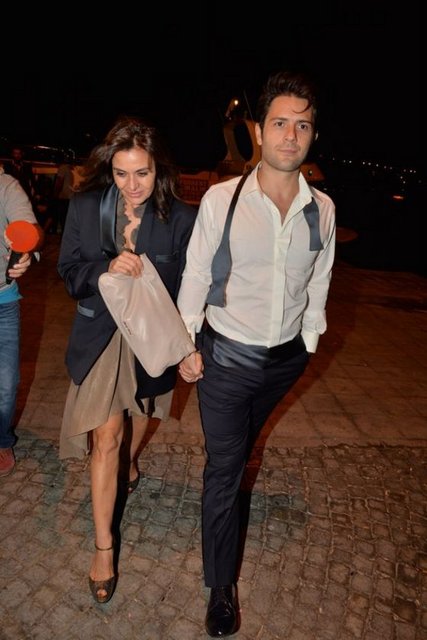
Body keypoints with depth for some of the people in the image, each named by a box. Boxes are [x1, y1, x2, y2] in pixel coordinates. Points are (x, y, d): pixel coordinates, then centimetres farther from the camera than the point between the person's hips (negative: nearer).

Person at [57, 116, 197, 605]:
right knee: (106, 438, -2)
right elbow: (68, 271, -5)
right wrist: (106, 269, -24)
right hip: (101, 335, 0)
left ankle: (131, 461, 61)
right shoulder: (84, 207, -8)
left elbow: (186, 285, -5)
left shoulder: (180, 218, -13)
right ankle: (103, 546, 15)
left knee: (138, 417, 25)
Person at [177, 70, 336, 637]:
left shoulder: (322, 208, -4)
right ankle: (222, 586, 26)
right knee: (224, 468, 5)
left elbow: (319, 281, 7)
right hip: (226, 356, -3)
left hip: (286, 358, 4)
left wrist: (308, 341, 11)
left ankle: (228, 492, 59)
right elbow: (196, 275, -7)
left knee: (243, 447, 27)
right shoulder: (221, 199, -13)